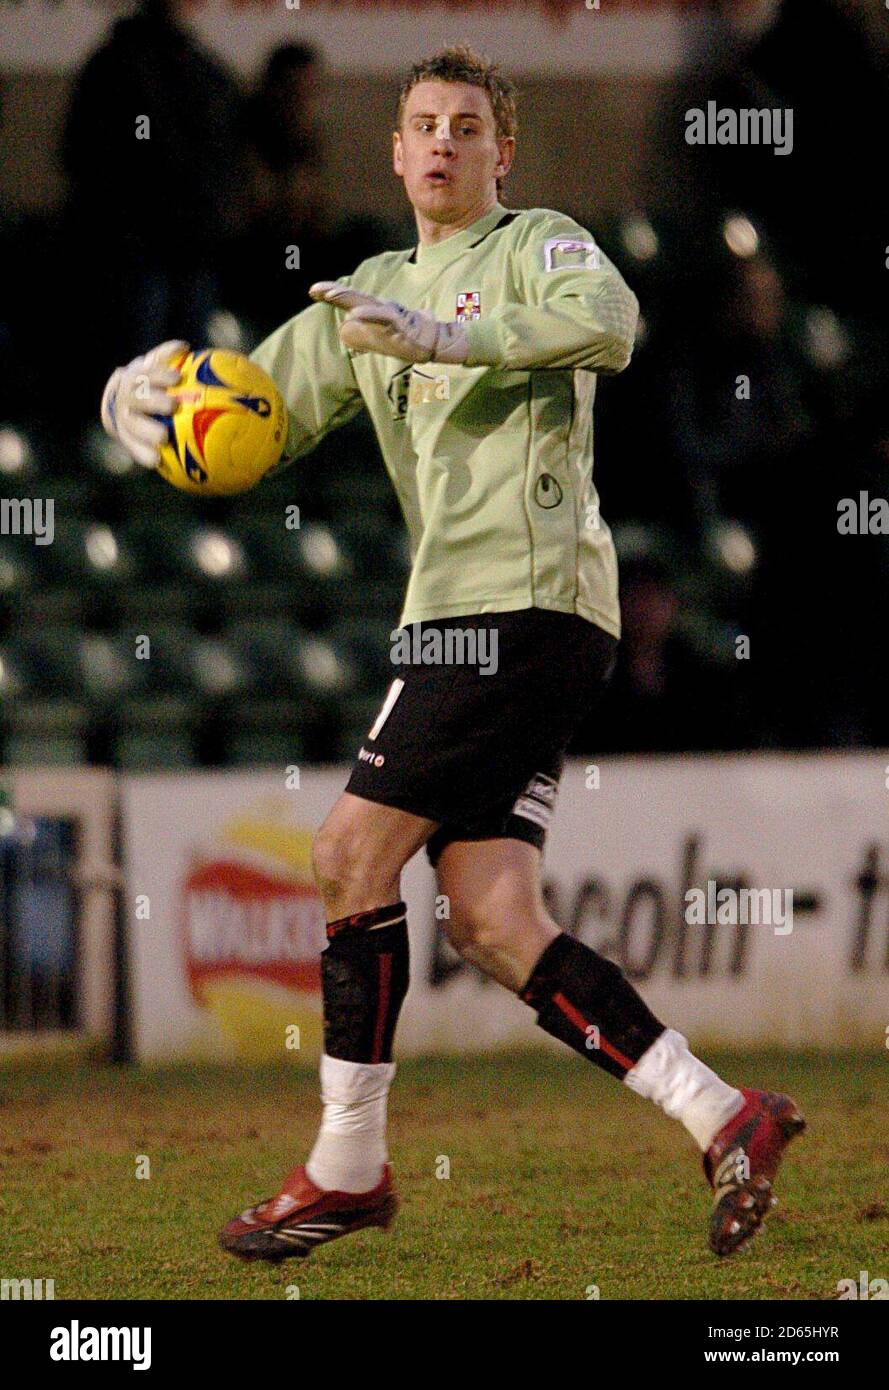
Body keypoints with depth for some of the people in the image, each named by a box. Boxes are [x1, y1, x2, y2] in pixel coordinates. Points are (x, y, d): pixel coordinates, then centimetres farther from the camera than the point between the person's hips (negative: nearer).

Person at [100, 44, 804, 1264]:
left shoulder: (536, 245, 2)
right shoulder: (373, 293, 26)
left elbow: (609, 322, -20)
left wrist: (445, 336, -28)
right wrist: (150, 391, 5)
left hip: (526, 592, -8)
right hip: (467, 615, 8)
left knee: (354, 854, -9)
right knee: (490, 922, -4)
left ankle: (346, 1170, -2)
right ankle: (721, 1118, -7)